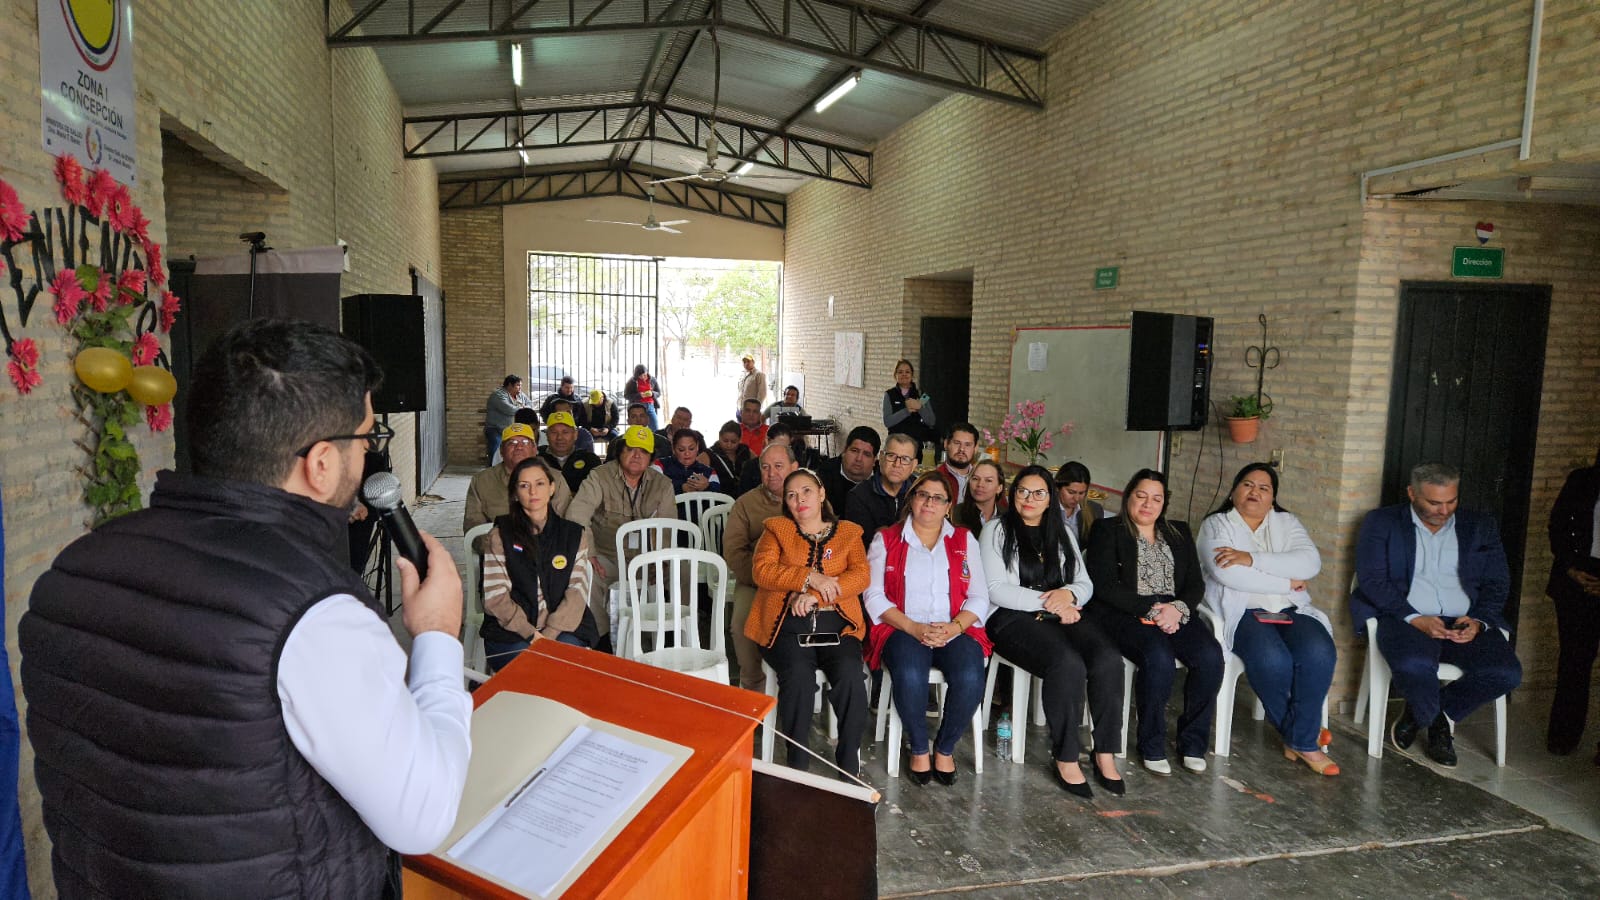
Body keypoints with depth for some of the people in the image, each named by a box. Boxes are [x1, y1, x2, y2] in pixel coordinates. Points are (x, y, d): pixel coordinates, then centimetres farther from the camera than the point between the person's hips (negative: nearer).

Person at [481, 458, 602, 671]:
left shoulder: (575, 535, 11)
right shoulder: (500, 535, 8)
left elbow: (577, 592, 2)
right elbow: (495, 596, 0)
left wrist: (549, 634, -14)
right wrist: (531, 634, -14)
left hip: (562, 628, 1)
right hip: (510, 631, -1)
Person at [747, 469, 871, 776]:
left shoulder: (848, 532, 15)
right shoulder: (776, 529, 14)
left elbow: (861, 576, -2)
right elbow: (761, 570, -3)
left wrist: (814, 595, -15)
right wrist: (810, 578, -14)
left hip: (836, 624, 1)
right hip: (787, 625, -1)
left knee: (850, 674, -28)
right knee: (798, 674, -31)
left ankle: (849, 763, -13)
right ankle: (797, 763, -15)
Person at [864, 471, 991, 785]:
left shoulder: (964, 540, 17)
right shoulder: (886, 539, 12)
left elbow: (979, 596, 9)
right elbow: (874, 596, 1)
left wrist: (955, 627, -11)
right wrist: (914, 628, -12)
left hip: (956, 630, 2)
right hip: (902, 628, -1)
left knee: (970, 677, -30)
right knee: (910, 676, -34)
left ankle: (945, 748, -3)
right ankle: (919, 748, -6)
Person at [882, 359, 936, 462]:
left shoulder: (921, 395, 9)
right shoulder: (889, 395, 5)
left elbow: (932, 422, 1)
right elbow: (887, 422, -8)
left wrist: (919, 407, -15)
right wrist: (907, 410, -18)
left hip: (919, 445, 1)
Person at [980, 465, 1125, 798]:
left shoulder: (1062, 534, 21)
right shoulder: (997, 531, 6)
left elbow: (1086, 584, 17)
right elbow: (996, 589, -5)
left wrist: (1068, 594, -7)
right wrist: (1048, 602, -11)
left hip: (1065, 615, 5)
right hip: (1015, 618, -5)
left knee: (1108, 659, -25)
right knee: (1068, 664, -32)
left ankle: (1105, 754, -13)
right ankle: (1065, 757, -18)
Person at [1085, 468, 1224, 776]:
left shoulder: (1179, 533, 22)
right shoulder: (1107, 531, 7)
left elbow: (1195, 583, 12)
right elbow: (1105, 586, -5)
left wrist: (1177, 608, -10)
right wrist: (1150, 609, -15)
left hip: (1175, 613, 5)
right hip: (1125, 615, -4)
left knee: (1210, 655, -25)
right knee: (1159, 657, -33)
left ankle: (1192, 742, -6)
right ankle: (1152, 746, -15)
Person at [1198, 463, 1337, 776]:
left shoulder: (1286, 523, 16)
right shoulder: (1216, 525, 6)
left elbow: (1310, 562, -5)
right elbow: (1227, 574, -13)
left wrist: (1252, 559, -16)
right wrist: (1287, 582, -8)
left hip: (1291, 610, 4)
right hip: (1241, 612, -3)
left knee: (1319, 653, -27)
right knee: (1273, 660, -31)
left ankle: (1302, 741, -11)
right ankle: (1302, 735, -5)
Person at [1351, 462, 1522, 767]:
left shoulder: (1481, 527, 17)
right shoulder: (1381, 522, 6)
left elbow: (1497, 583, 12)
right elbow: (1372, 579, -4)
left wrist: (1479, 621, -8)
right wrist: (1414, 619, -17)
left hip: (1464, 623, 4)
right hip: (1404, 619, -4)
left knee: (1507, 673, -23)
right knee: (1414, 665, -35)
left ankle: (1421, 714, 2)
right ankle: (1436, 722, 2)